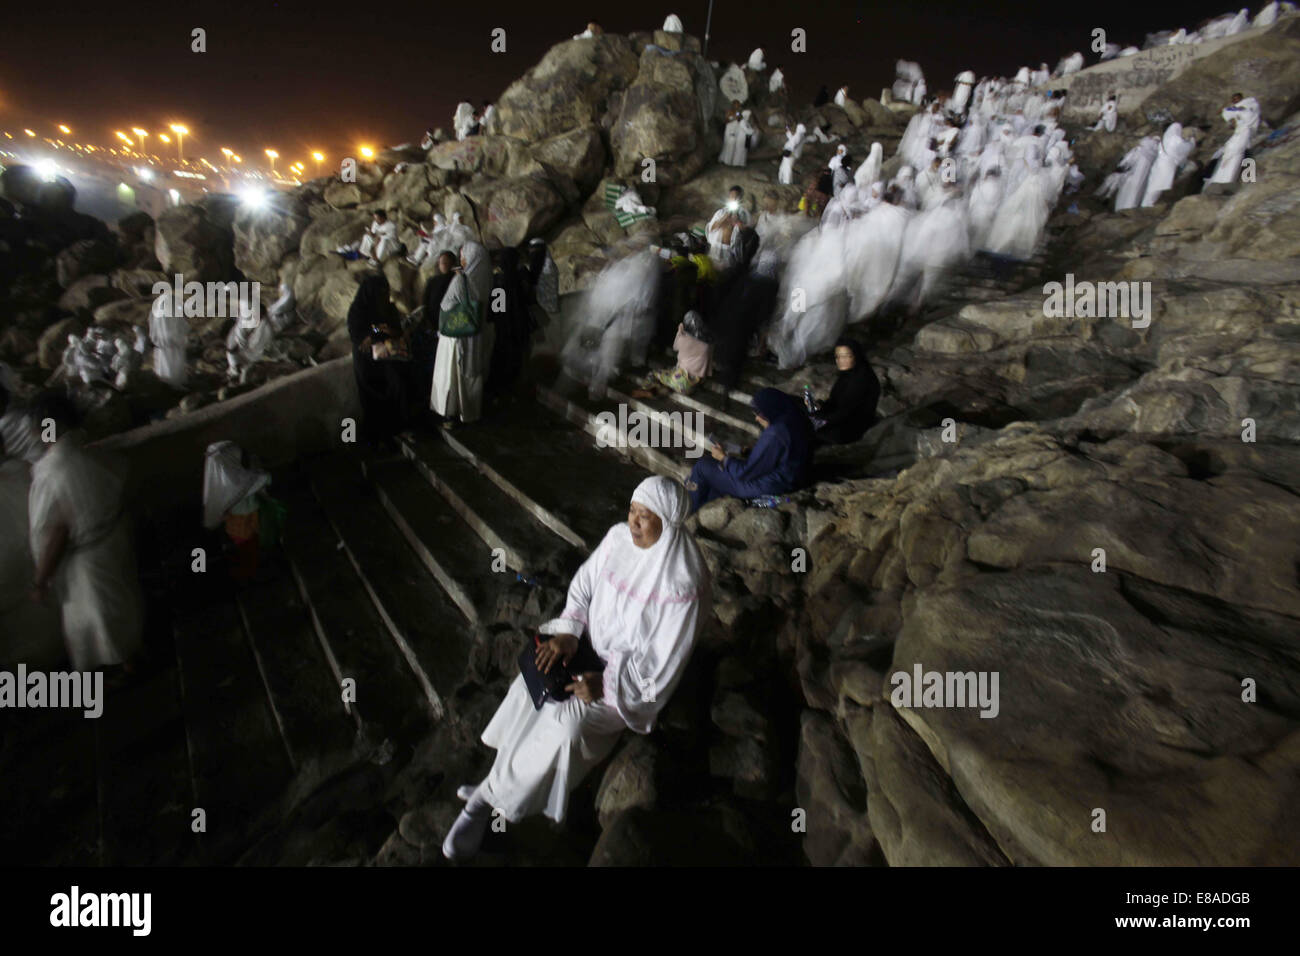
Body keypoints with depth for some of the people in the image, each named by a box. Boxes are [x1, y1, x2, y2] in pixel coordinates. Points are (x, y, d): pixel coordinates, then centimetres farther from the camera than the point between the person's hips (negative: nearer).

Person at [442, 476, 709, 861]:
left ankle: (489, 796, -5)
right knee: (531, 686, -16)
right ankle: (497, 788, -1)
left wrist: (606, 684, -22)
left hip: (635, 678, -6)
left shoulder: (682, 587, -27)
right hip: (595, 647, 6)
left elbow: (663, 666, -21)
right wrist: (567, 631, -13)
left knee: (567, 718, -25)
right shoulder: (619, 537, -10)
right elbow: (583, 584, 2)